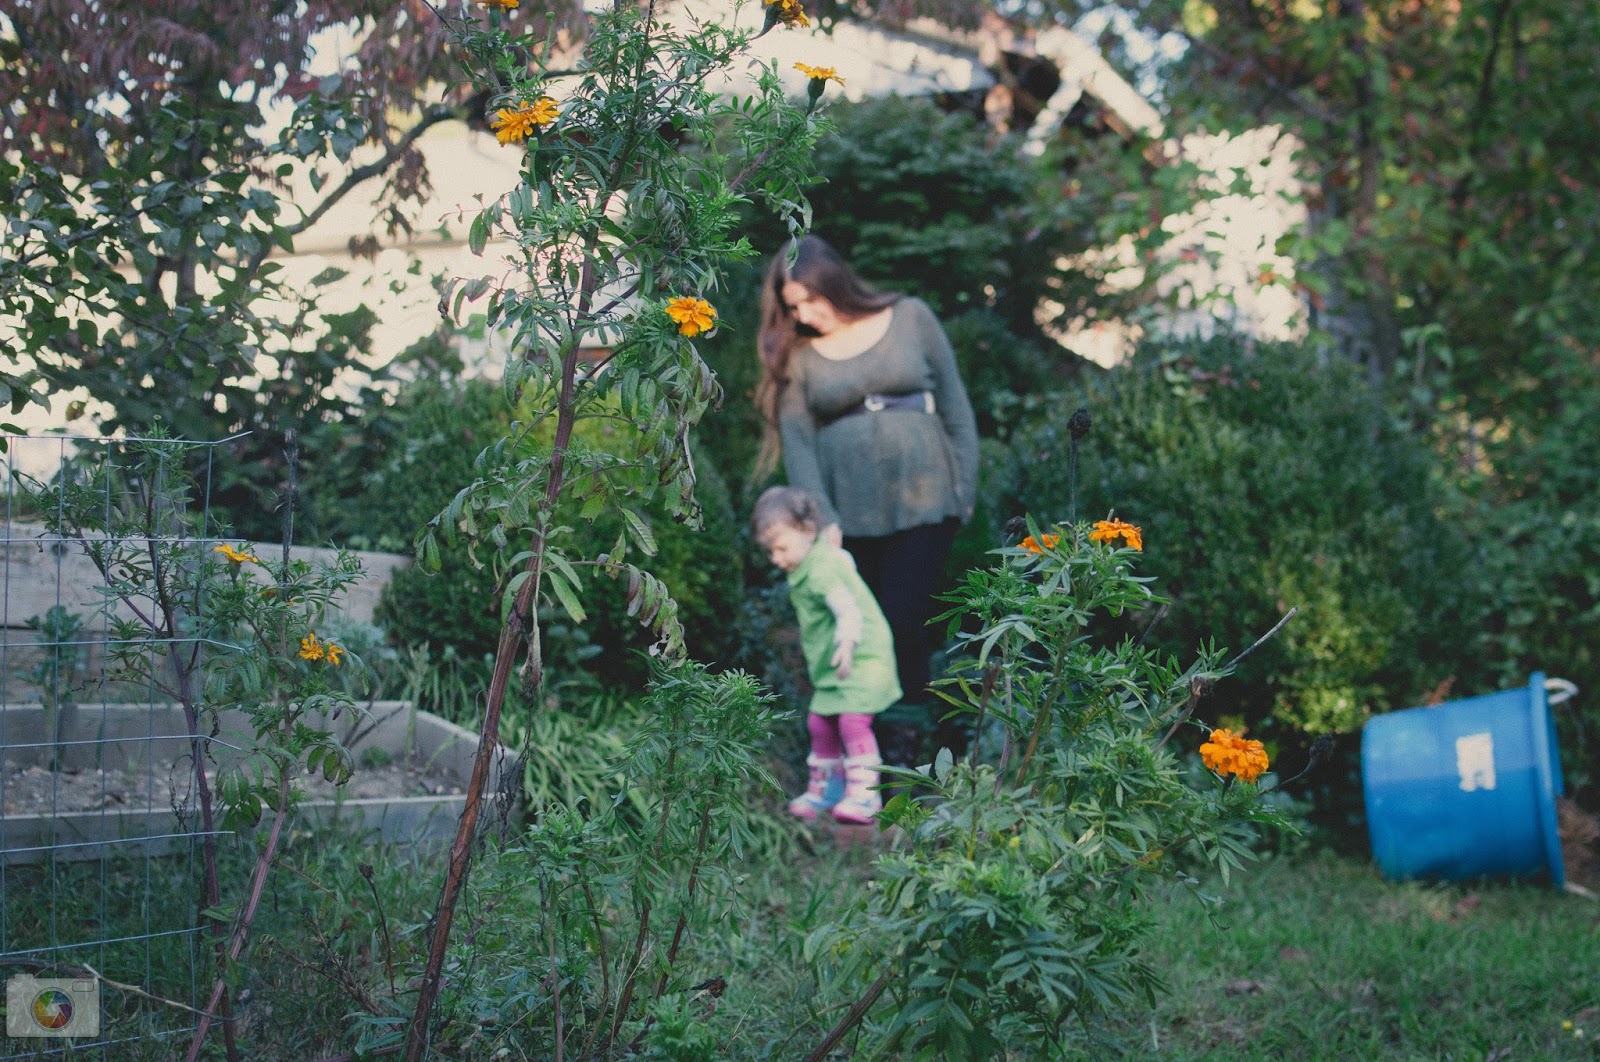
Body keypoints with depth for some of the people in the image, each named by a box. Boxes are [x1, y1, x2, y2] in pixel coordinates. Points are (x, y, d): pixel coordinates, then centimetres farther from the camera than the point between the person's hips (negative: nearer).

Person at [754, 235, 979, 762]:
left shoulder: (910, 318, 3)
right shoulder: (795, 354, 5)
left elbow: (954, 402, 7)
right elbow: (796, 440, -2)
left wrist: (966, 487, 3)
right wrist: (822, 519, -15)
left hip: (922, 501, -2)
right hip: (849, 515, 2)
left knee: (903, 620, -9)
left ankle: (906, 738, 3)